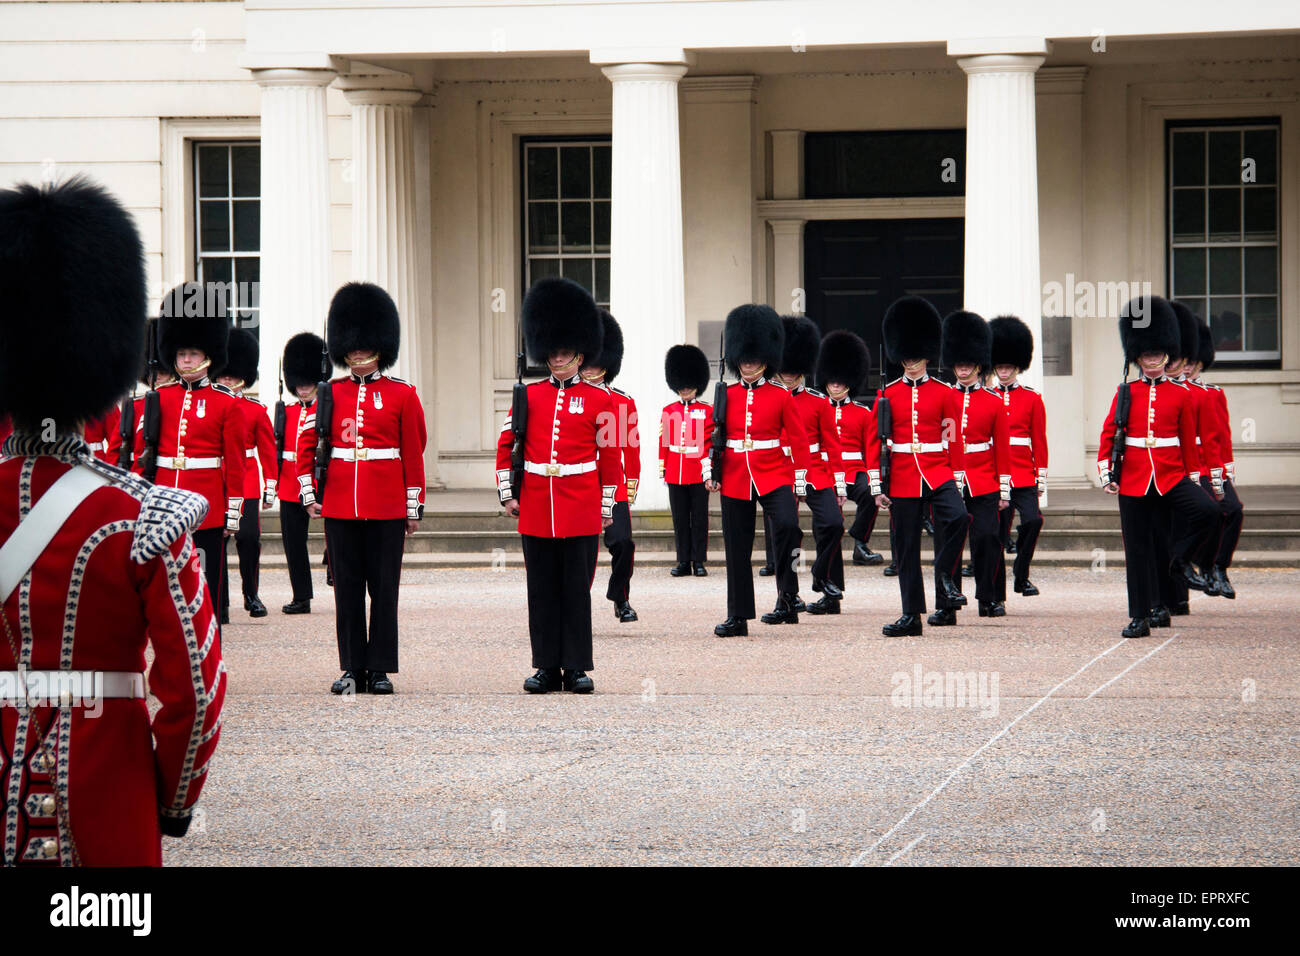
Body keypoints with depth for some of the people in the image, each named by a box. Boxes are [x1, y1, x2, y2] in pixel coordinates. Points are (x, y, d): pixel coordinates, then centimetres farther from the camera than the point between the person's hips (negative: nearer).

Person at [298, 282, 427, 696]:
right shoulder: (331, 393, 7)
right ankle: (352, 668, 10)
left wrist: (413, 507, 0)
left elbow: (414, 453, 3)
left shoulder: (402, 394, 2)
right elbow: (307, 443, 11)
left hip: (386, 506, -2)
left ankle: (380, 668, 7)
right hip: (339, 505, 2)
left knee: (383, 587, 1)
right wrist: (309, 493, 3)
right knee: (347, 587, 4)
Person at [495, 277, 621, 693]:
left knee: (576, 588, 0)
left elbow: (611, 457, 4)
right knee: (542, 589, 4)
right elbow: (507, 446, 11)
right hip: (536, 509, 2)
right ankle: (547, 667, 9)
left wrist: (606, 509, 3)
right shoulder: (528, 396, 8)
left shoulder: (599, 400, 3)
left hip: (581, 511, -2)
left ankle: (577, 668, 5)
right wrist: (507, 494, 4)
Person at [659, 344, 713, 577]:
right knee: (680, 519, 5)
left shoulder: (707, 411, 1)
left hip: (698, 473, -3)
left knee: (699, 518, 1)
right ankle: (683, 562, 10)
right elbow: (663, 443, 10)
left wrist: (708, 472, -8)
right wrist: (662, 469, 6)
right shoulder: (668, 411, 9)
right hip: (675, 474, 3)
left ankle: (699, 561, 7)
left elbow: (709, 443, -2)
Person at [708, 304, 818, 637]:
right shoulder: (727, 396, 7)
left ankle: (787, 597, -14)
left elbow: (798, 440, 3)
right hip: (735, 480, 3)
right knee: (737, 549, 5)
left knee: (787, 525, -27)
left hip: (773, 477, -3)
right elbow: (715, 437, 13)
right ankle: (738, 617, 12)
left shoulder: (781, 396, 1)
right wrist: (711, 472, 5)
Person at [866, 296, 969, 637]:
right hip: (902, 479, 1)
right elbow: (874, 442, 6)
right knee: (906, 548, 3)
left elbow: (954, 440, 6)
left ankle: (944, 582, -12)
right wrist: (877, 486, 1)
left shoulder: (945, 393, 5)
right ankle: (912, 616, 9)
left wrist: (957, 479, 1)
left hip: (937, 475, -1)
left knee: (957, 518, -28)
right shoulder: (887, 394, 6)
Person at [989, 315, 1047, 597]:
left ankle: (1021, 575, -3)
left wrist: (1041, 479, 2)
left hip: (1023, 475, -1)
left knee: (1032, 520, -17)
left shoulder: (1032, 399, 7)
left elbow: (1040, 442, 7)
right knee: (998, 528, 0)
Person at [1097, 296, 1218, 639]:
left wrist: (1192, 476, 8)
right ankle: (1140, 618, 9)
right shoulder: (1125, 393, 5)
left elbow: (1189, 441, 9)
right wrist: (1105, 473, -5)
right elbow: (1108, 435, 5)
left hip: (1171, 477, 0)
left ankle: (1180, 559, -4)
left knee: (1205, 511, -28)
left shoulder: (1181, 395, 5)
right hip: (1134, 480, 0)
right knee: (1137, 550, 2)